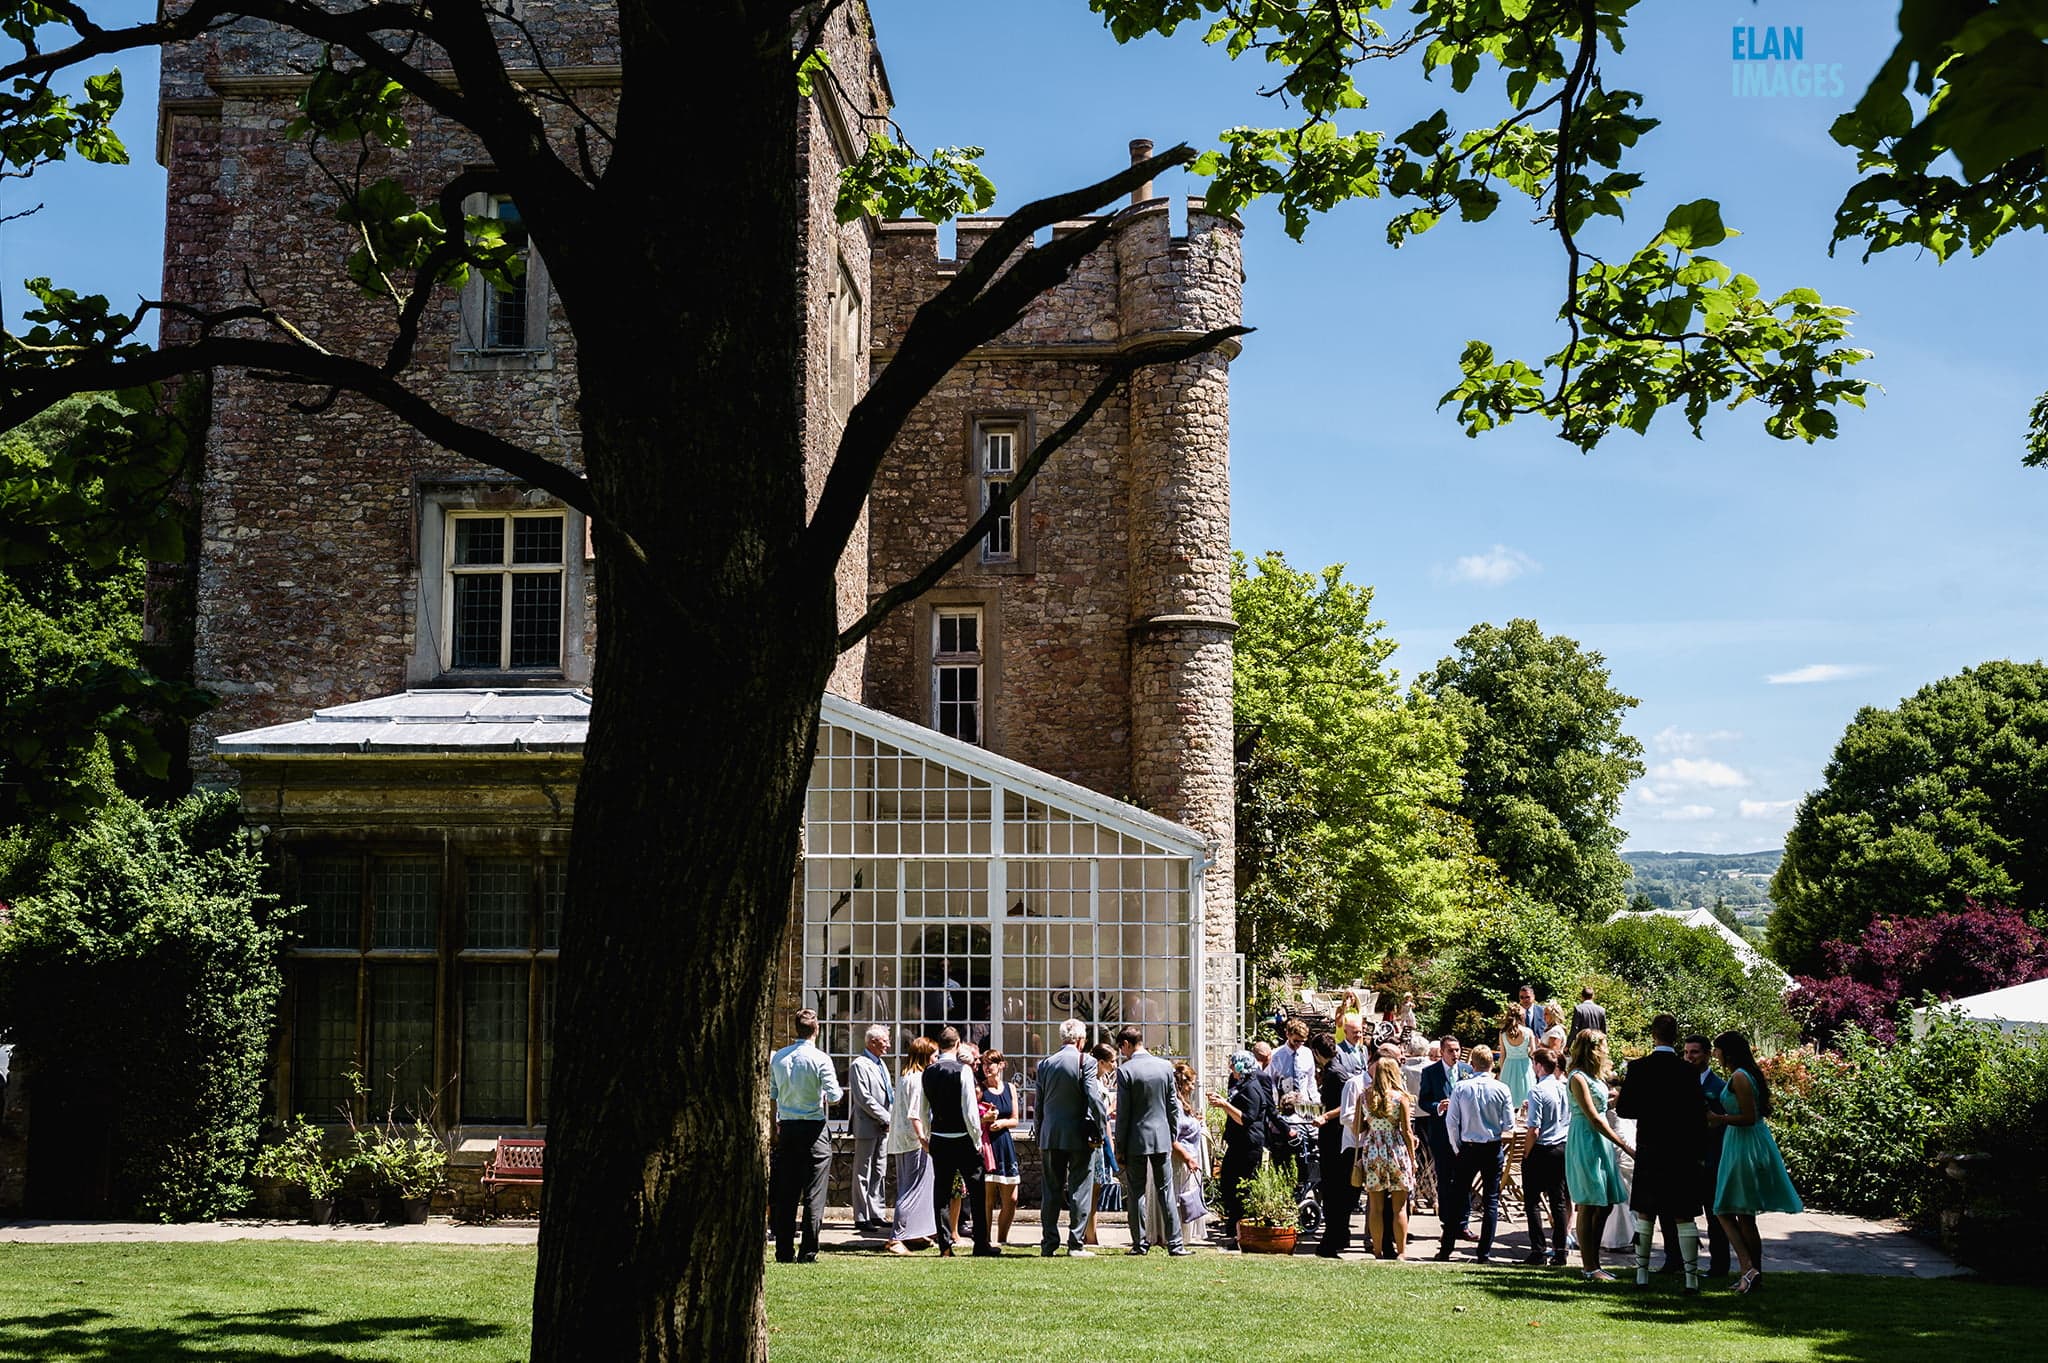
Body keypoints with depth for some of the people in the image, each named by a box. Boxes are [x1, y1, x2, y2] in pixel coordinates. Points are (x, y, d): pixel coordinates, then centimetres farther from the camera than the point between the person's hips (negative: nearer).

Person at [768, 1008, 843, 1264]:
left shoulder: (777, 1058, 4)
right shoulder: (820, 1059, -10)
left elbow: (771, 1094, 11)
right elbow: (834, 1096, -13)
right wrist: (840, 1092, 8)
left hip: (786, 1128, 4)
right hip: (813, 1128, -4)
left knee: (785, 1194, 8)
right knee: (814, 1194, 0)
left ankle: (784, 1251, 10)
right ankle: (808, 1251, -3)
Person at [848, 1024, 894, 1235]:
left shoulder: (880, 1064, 16)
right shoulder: (860, 1065, -13)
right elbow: (864, 1099, -19)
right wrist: (887, 1118, -16)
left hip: (882, 1126, 9)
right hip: (867, 1126, -9)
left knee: (880, 1172, 12)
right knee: (863, 1174, -2)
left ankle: (877, 1214, 19)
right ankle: (861, 1218, 2)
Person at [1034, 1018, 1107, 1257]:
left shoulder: (1045, 1064, 7)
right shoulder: (1085, 1062, -8)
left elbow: (1039, 1104, 11)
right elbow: (1094, 1098, -16)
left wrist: (1040, 1140, 17)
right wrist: (1102, 1130, -7)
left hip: (1050, 1136, 4)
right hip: (1079, 1135, -4)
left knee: (1052, 1191, 10)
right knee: (1080, 1190, 2)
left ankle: (1049, 1243, 11)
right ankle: (1076, 1244, 2)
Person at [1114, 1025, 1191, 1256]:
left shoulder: (1125, 1070, -11)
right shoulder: (1165, 1066, 3)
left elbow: (1123, 1113, -10)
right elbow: (1172, 1106, 7)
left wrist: (1120, 1147, -4)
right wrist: (1173, 1137, 16)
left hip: (1136, 1140, -4)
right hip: (1162, 1138, 4)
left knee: (1136, 1193, 5)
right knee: (1166, 1191, 7)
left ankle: (1140, 1243, 7)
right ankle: (1175, 1244, 5)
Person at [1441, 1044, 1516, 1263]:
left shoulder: (1461, 1088, -6)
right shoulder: (1501, 1089, -7)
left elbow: (1451, 1122, -4)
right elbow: (1509, 1125, -4)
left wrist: (1457, 1148, 8)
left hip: (1468, 1148, 0)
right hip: (1494, 1148, 0)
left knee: (1460, 1196, 9)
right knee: (1491, 1200, 6)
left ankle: (1446, 1248, 11)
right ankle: (1484, 1253, 6)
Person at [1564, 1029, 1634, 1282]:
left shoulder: (1596, 1076, 16)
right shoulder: (1578, 1078, -12)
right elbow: (1593, 1118, -18)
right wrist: (1624, 1145, -18)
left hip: (1601, 1140, 9)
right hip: (1585, 1141, -9)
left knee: (1605, 1205, 9)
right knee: (1589, 1207, -5)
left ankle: (1593, 1264, 15)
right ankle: (1590, 1268, -1)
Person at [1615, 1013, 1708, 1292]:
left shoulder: (1638, 1067, -6)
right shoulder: (1688, 1071, -6)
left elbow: (1623, 1109, -5)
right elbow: (1698, 1115, -3)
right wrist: (1697, 1150, 10)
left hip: (1648, 1148, 0)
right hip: (1682, 1151, 0)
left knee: (1645, 1215, 11)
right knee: (1684, 1217, 3)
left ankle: (1642, 1274, 13)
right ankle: (1691, 1277, 1)